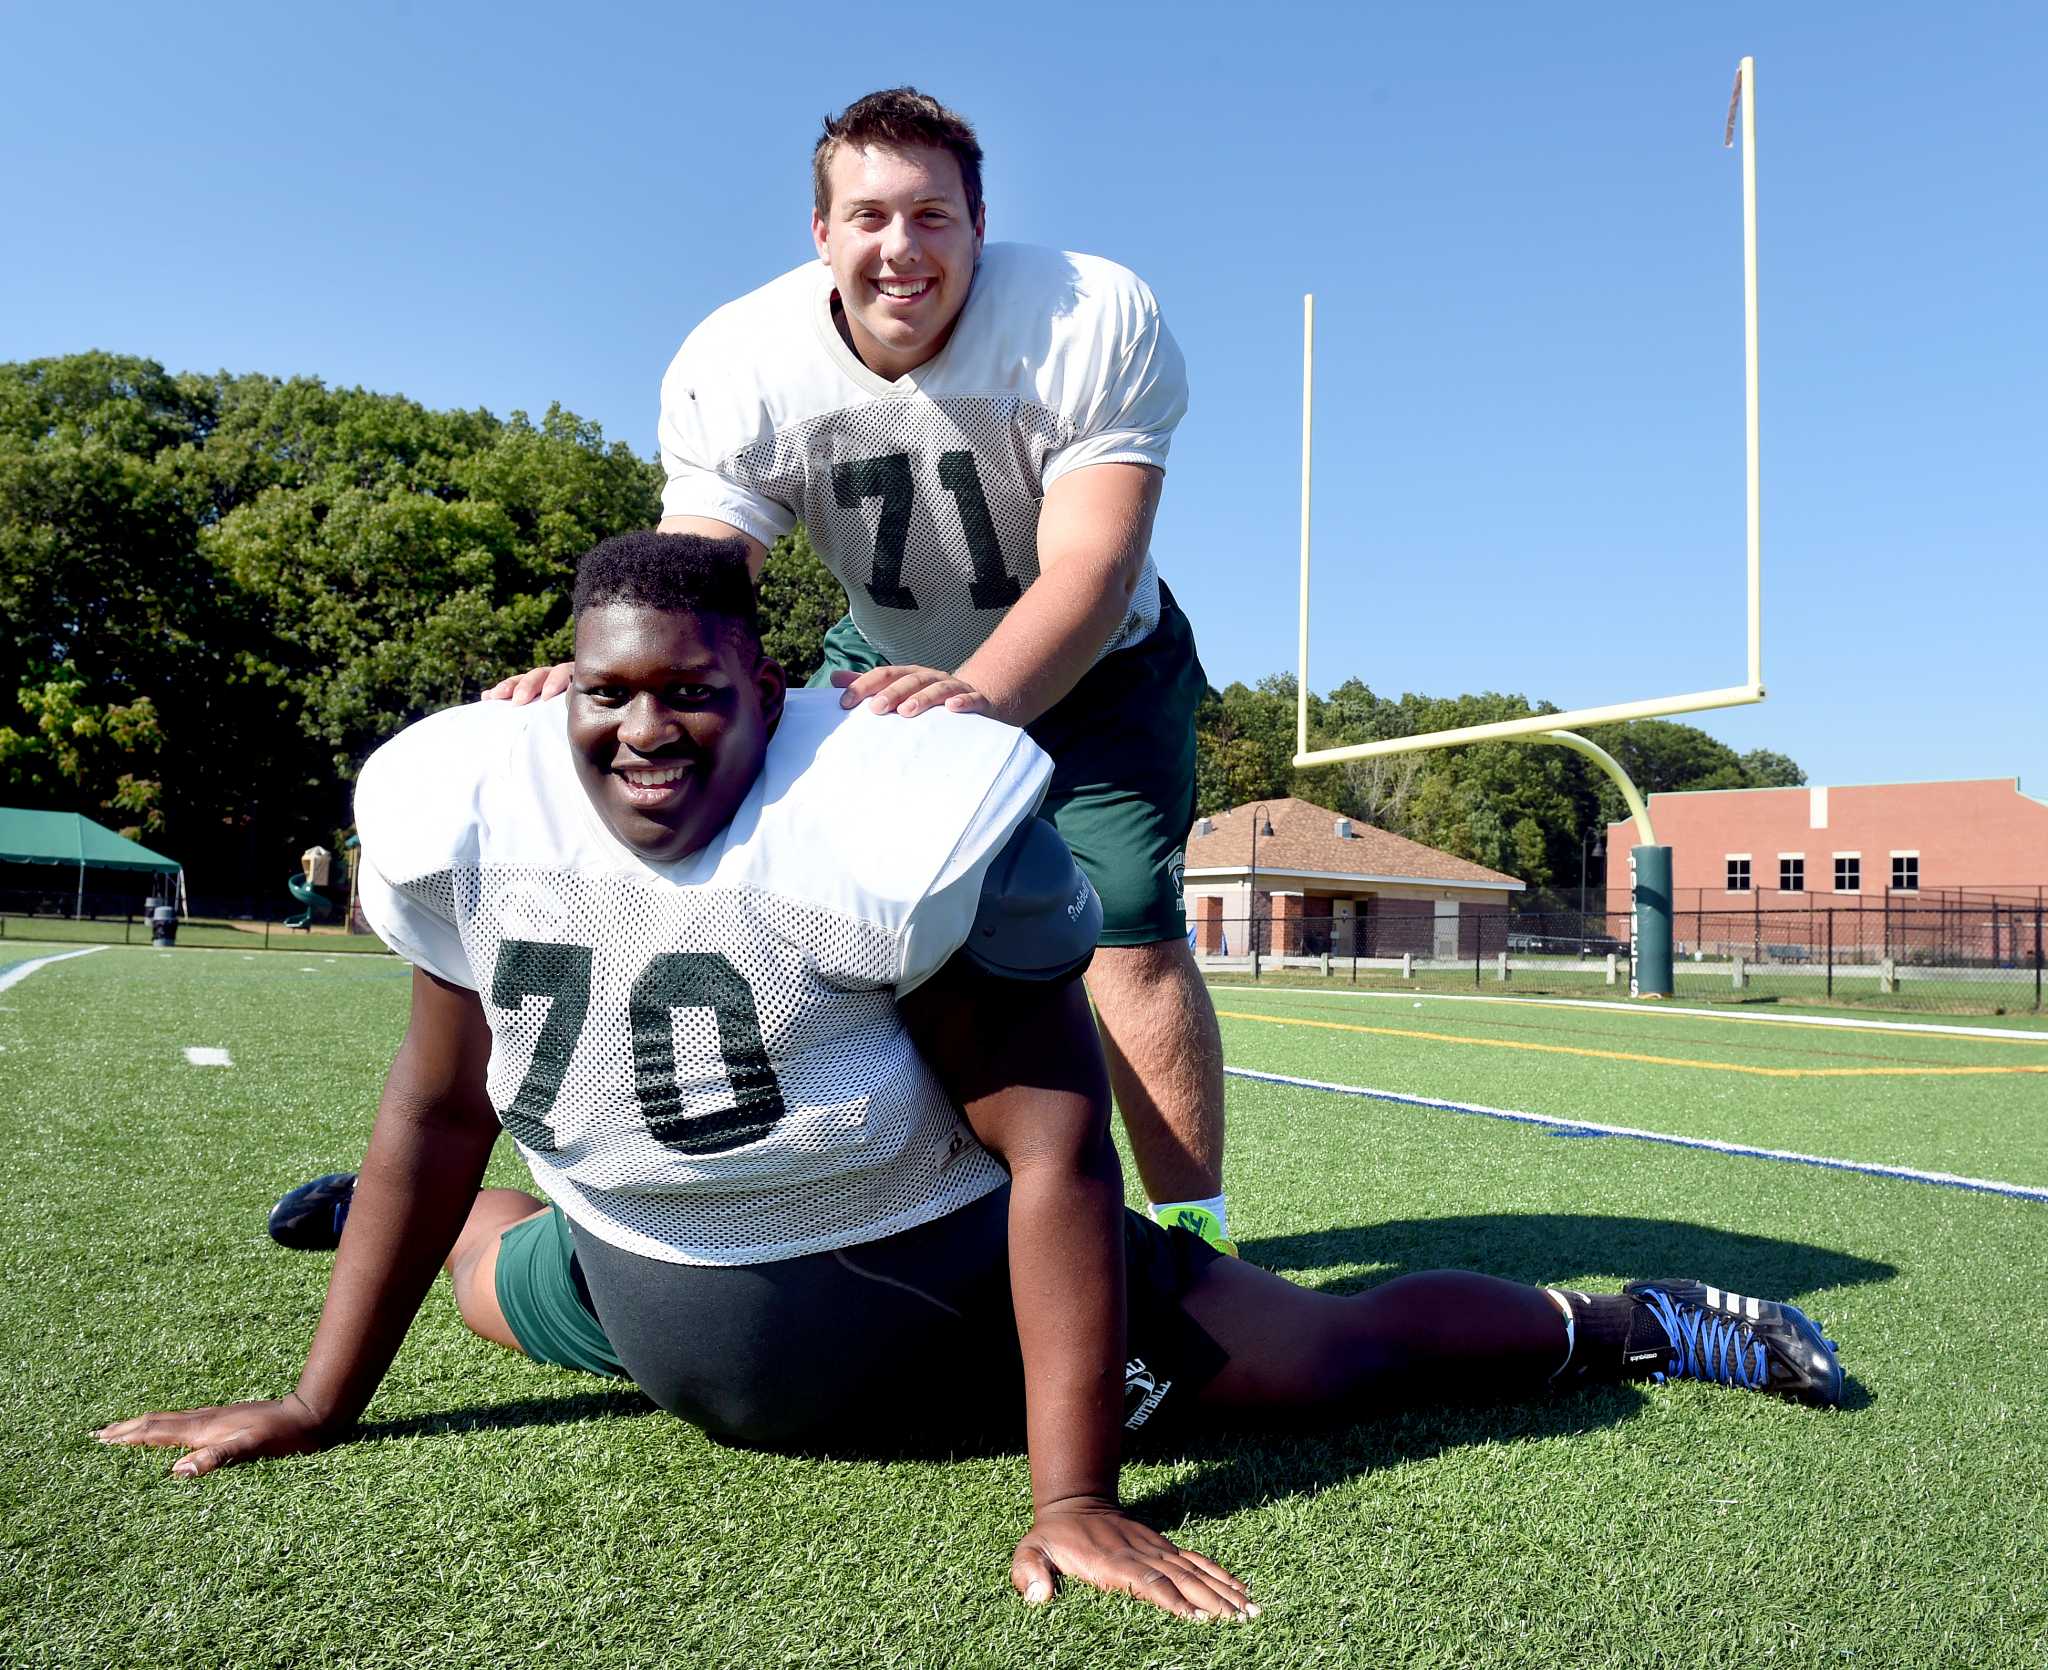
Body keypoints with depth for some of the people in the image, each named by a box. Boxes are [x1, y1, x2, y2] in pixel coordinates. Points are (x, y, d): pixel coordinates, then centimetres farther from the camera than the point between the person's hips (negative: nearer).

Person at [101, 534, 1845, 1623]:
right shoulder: (471, 809, -12)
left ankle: (1629, 1321, 26)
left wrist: (1073, 1497, -29)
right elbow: (442, 1100, -2)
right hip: (643, 1285, 5)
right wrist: (319, 1407, 2)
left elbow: (1056, 1152, -29)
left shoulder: (916, 826, -31)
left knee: (1328, 1354, 0)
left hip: (930, 1283, -4)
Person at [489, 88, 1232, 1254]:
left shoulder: (1095, 323, -28)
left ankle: (1194, 1240, -4)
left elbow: (1090, 566, -39)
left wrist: (981, 696, -59)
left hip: (1094, 671, -3)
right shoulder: (738, 367, -19)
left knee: (1134, 932, -18)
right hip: (896, 666, 3)